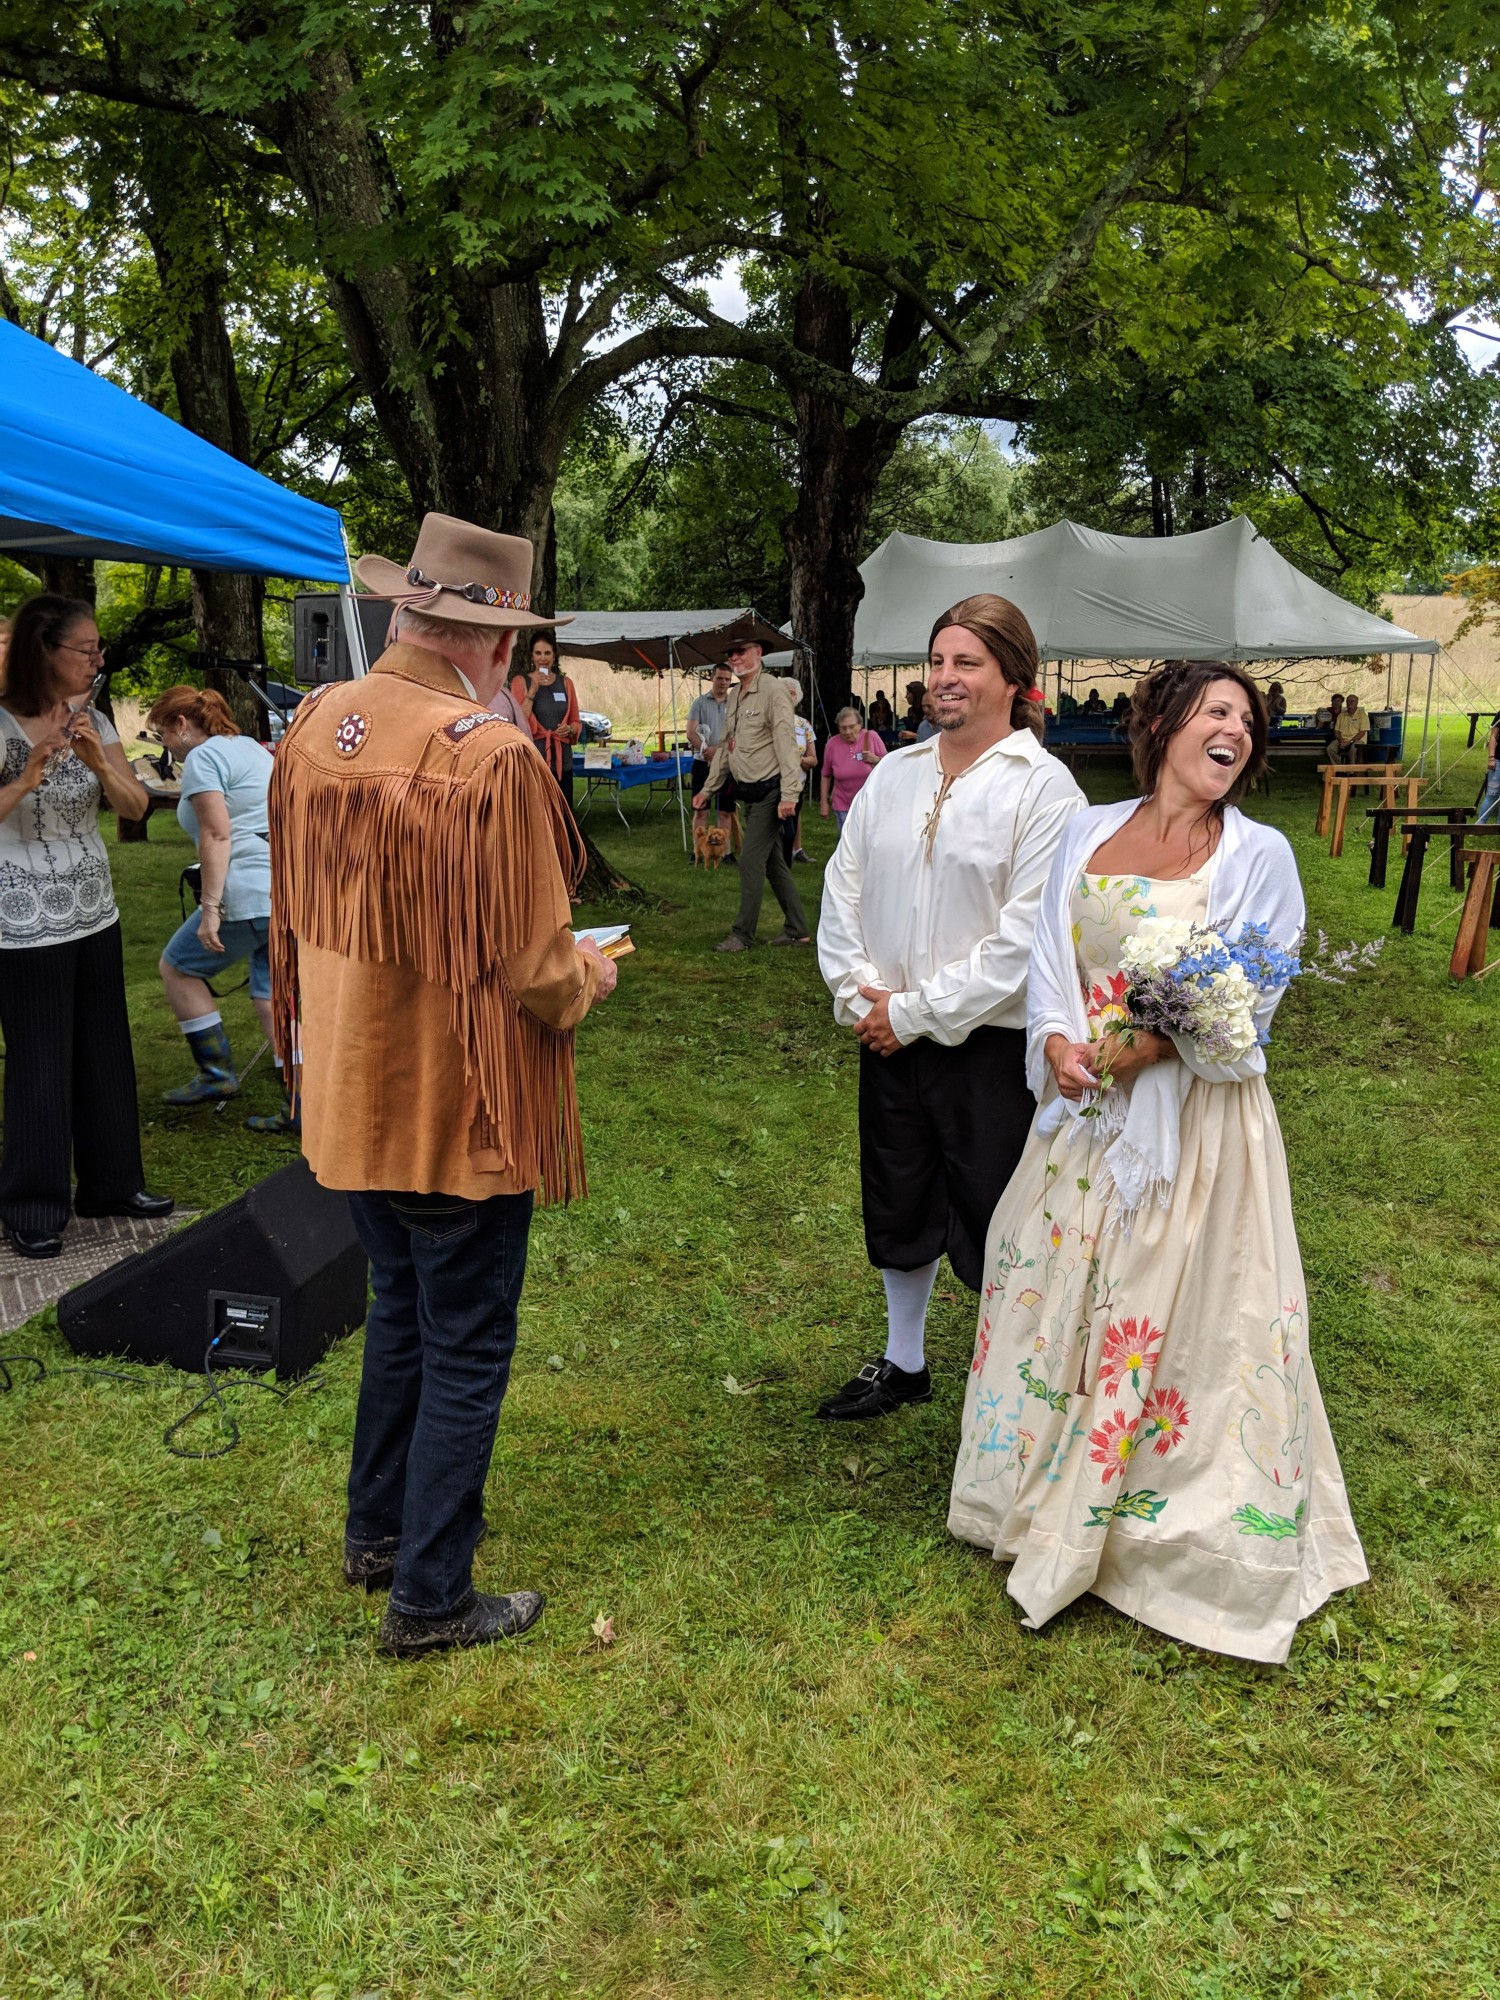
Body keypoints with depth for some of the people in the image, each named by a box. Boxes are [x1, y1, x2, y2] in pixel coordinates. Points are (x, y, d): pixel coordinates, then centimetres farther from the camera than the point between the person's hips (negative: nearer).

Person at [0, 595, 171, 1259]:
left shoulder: (94, 722, 5)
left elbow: (135, 806, -2)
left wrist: (98, 761, -19)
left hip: (95, 915, 6)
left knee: (105, 1053, 13)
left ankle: (111, 1183, 27)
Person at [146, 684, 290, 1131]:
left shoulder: (203, 757, -5)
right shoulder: (252, 747, 22)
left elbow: (217, 835, -16)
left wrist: (210, 907, -17)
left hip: (253, 893, -9)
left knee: (178, 967, 11)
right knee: (273, 995, 10)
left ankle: (217, 1073, 12)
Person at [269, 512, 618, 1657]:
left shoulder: (314, 727, -1)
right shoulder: (491, 759, -25)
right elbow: (532, 971, -21)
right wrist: (589, 975, 0)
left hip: (353, 1094, 8)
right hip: (461, 1112, -7)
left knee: (402, 1313, 25)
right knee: (466, 1352, 9)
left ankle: (378, 1530, 41)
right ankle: (430, 1598, 22)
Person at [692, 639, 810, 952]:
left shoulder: (771, 692, -14)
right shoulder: (734, 695, 13)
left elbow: (787, 745, -20)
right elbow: (725, 747, 21)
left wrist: (789, 795, -26)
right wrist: (708, 789, 21)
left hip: (769, 791, -9)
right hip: (749, 792, 9)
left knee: (751, 861, -8)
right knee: (773, 862, 12)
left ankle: (743, 935, 1)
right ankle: (796, 930, 20)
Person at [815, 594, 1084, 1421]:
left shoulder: (1042, 787, -12)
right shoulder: (892, 775, 6)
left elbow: (1024, 939, -18)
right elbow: (843, 889, 9)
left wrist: (916, 1012, -15)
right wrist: (860, 994, -5)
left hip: (991, 1047, -6)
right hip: (889, 1041, 6)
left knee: (992, 1226, 5)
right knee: (898, 1207, 19)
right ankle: (903, 1364, 40)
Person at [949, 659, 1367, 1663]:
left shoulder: (1259, 855, -4)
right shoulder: (1088, 832, 6)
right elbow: (1048, 955, 5)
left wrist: (1154, 1043, -20)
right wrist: (1057, 1041, -12)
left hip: (1193, 1117, -4)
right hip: (1084, 1108, 4)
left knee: (1178, 1310, 2)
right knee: (1059, 1290, 13)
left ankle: (1172, 1524, 21)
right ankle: (1051, 1498, 34)